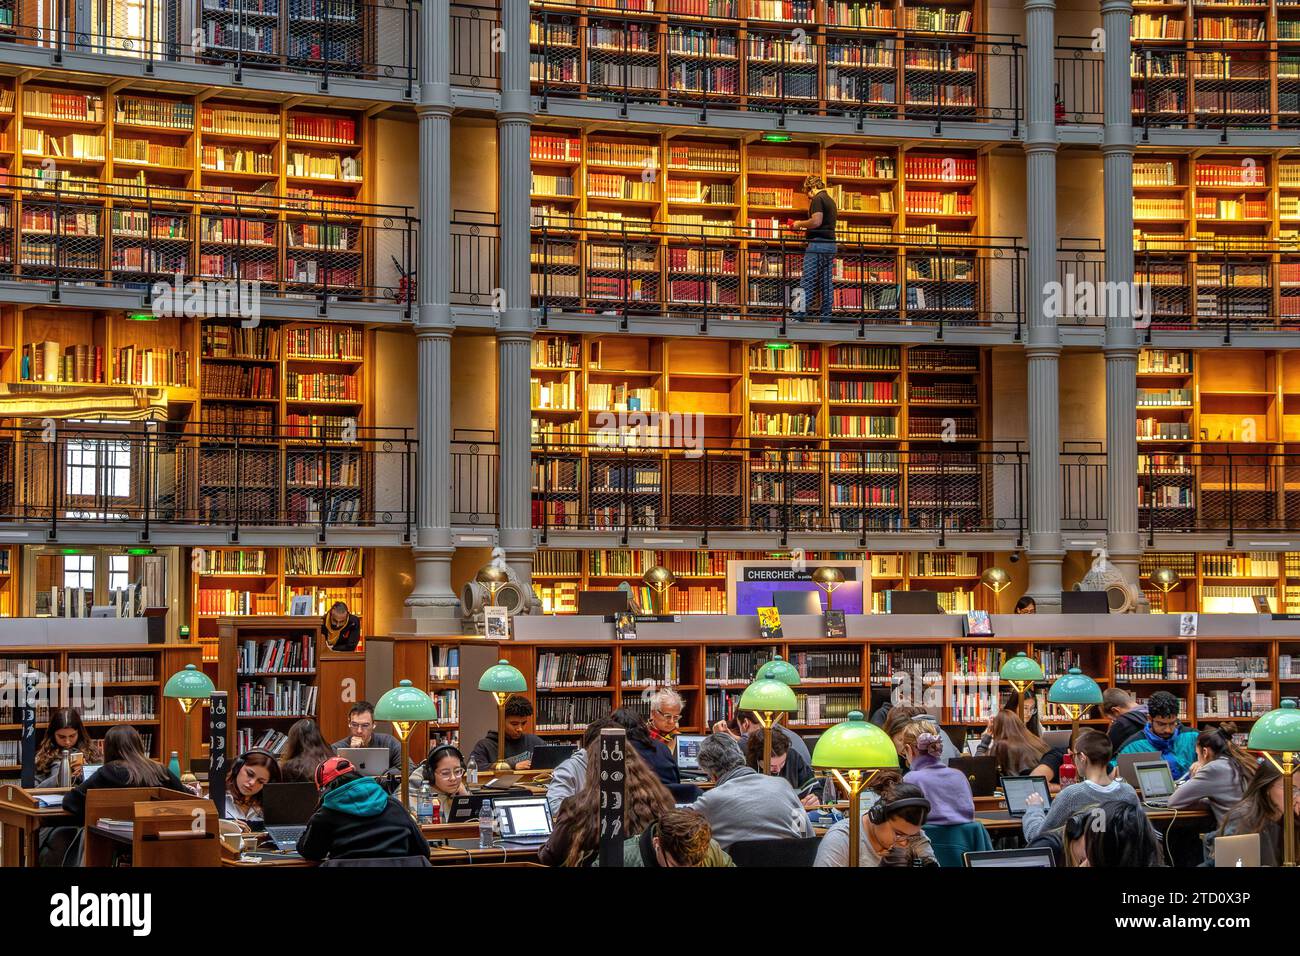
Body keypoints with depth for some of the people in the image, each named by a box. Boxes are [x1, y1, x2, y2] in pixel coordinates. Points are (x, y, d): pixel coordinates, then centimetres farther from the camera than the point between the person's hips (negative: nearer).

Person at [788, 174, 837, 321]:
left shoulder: (818, 199, -8)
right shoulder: (830, 201, 21)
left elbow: (816, 221, -19)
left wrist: (800, 224, -5)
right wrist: (806, 229, 25)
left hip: (818, 243, -9)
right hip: (831, 244, 9)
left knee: (808, 281, -11)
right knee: (825, 283, 7)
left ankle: (800, 315, -16)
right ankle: (825, 317, 5)